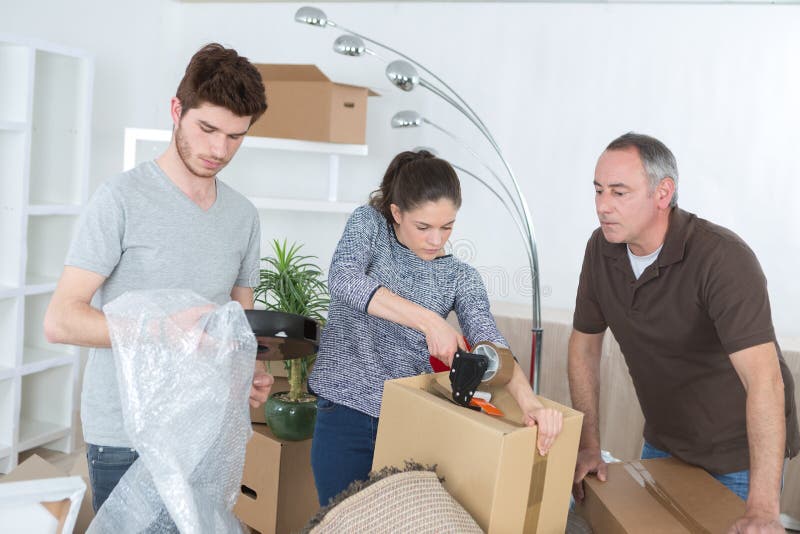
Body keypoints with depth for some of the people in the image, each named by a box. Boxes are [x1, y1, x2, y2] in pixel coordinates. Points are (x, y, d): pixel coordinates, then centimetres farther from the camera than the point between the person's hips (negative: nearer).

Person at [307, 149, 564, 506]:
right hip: (345, 413, -1)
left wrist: (528, 400, -34)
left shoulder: (460, 278, 0)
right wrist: (428, 320, -33)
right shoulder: (369, 225, -4)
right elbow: (343, 280, -24)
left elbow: (490, 343, -14)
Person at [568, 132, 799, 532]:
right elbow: (584, 345, 0)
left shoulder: (722, 258, -28)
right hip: (662, 443, 6)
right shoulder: (601, 249, -10)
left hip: (739, 453, -5)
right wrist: (588, 446, -4)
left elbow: (764, 380, -35)